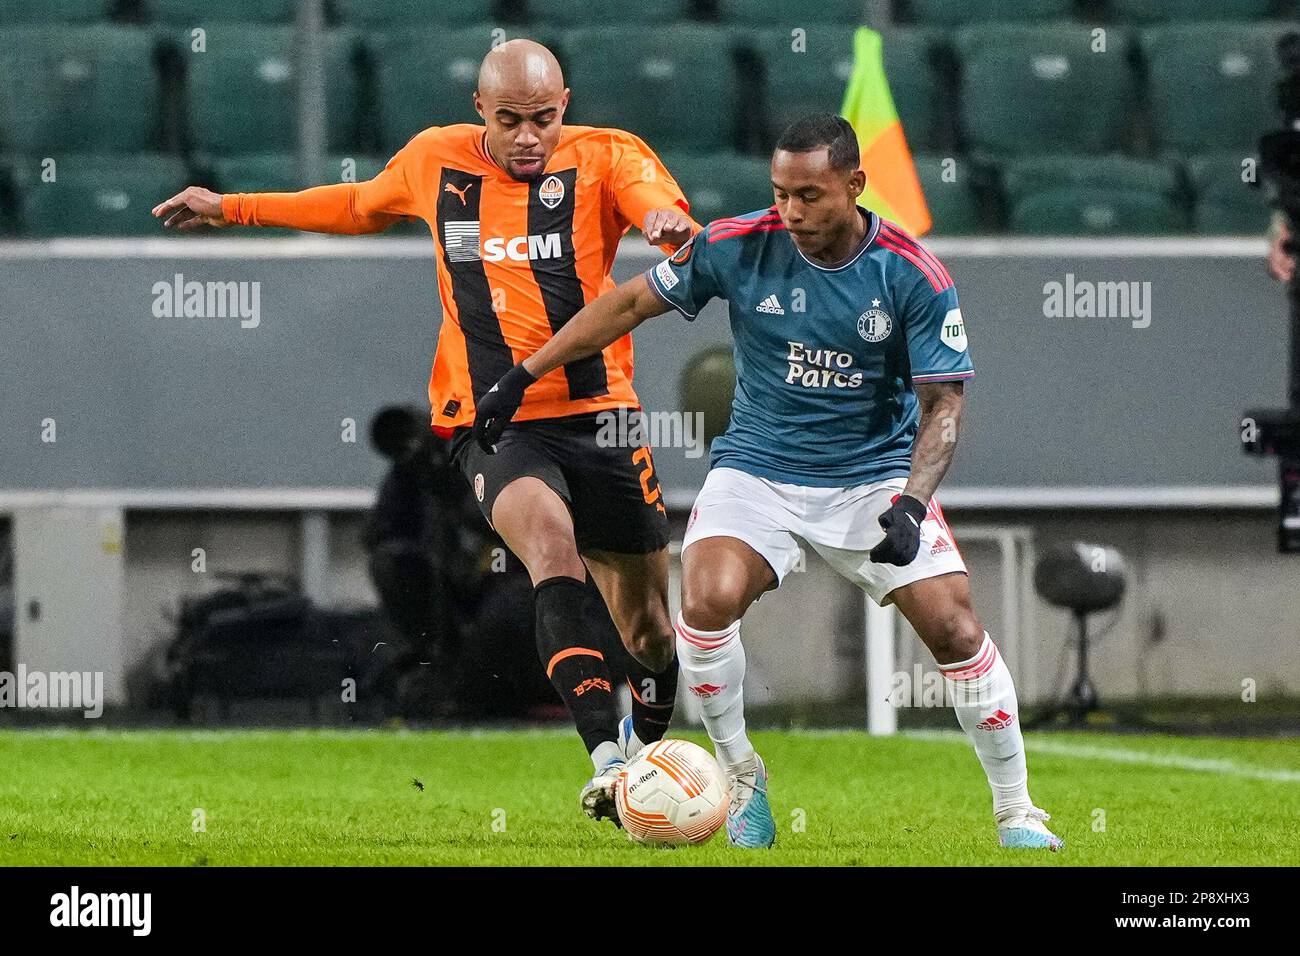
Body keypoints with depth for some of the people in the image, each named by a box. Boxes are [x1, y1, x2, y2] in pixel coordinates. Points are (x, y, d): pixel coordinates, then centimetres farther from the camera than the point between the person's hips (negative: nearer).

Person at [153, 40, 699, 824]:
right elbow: (364, 205, 28)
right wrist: (232, 209, 34)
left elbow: (656, 200, -23)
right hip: (494, 425, -1)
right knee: (553, 544, -31)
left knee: (648, 625, 7)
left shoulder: (604, 158, -1)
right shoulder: (436, 162, 8)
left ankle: (648, 746, 39)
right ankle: (607, 761, -42)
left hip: (599, 413, 1)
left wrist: (670, 222, -48)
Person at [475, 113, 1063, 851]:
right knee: (709, 599, -26)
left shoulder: (914, 276, -14)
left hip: (876, 471, -1)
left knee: (956, 628, -12)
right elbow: (630, 304, 0)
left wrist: (911, 505, -28)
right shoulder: (738, 247, -12)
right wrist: (522, 377, 0)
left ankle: (1017, 812, 6)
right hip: (759, 466, 1)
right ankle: (742, 779, -3)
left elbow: (943, 403, -12)